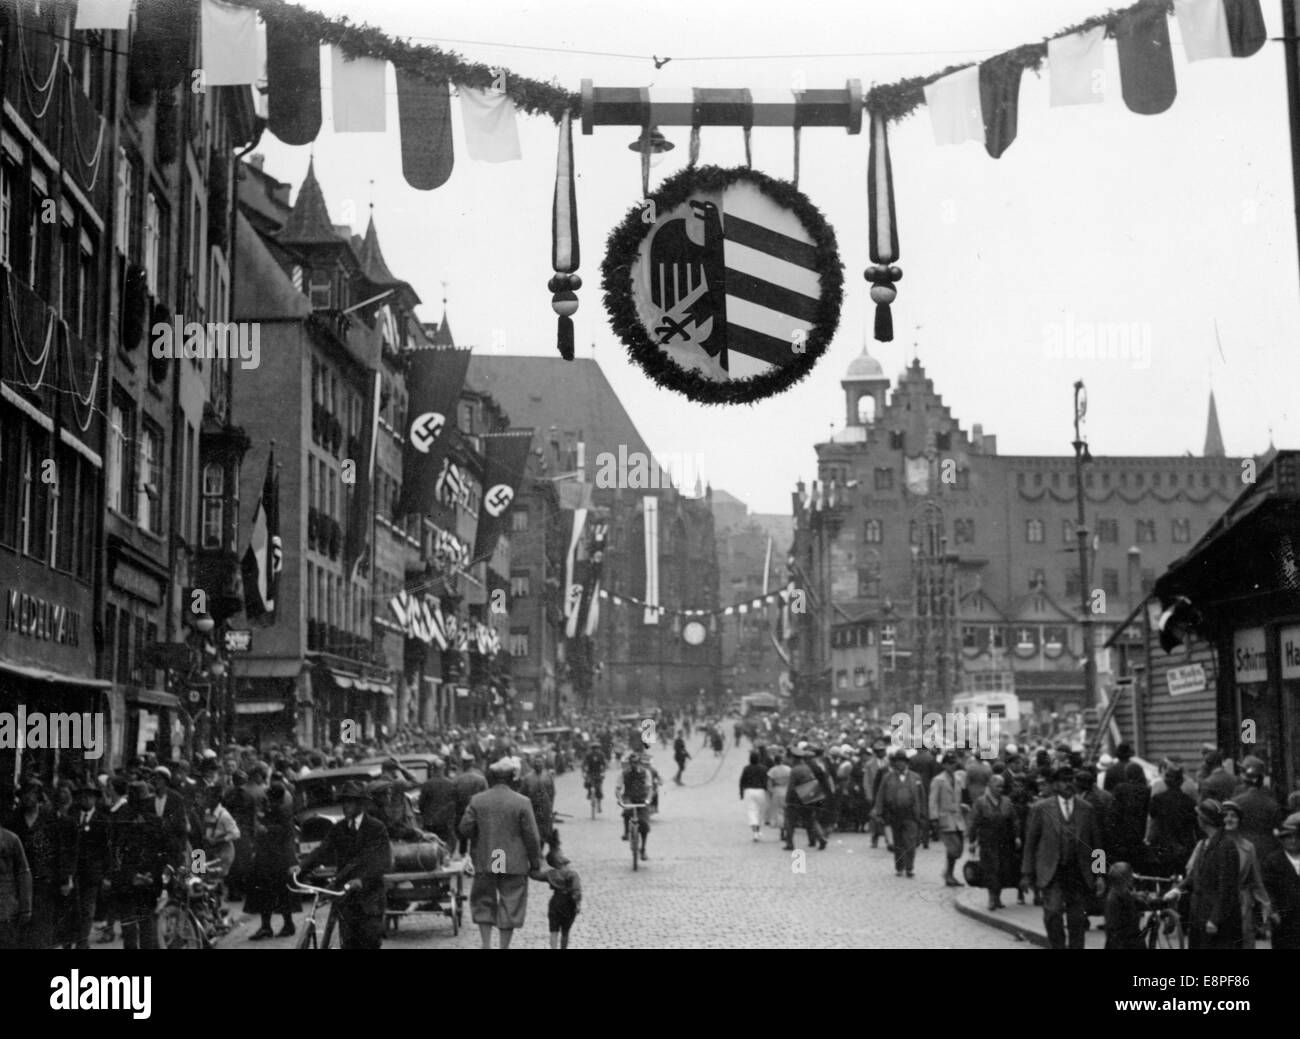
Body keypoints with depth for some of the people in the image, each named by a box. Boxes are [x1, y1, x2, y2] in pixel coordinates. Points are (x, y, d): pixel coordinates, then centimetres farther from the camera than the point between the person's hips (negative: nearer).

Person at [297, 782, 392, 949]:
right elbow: (322, 850, -2)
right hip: (344, 893, 3)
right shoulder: (337, 829, 9)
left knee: (370, 940, -6)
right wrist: (302, 868, -19)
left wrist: (362, 880, -31)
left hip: (369, 893, -3)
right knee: (348, 941, 0)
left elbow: (383, 861, -15)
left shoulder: (377, 828, -5)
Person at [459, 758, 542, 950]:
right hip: (514, 865, -2)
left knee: (483, 905, 15)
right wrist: (535, 863, 3)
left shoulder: (476, 800, -3)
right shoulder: (522, 802, -9)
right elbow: (532, 837, -8)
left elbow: (465, 829, -4)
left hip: (484, 863, 2)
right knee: (510, 907, 8)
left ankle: (486, 945, 7)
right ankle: (504, 946, 11)